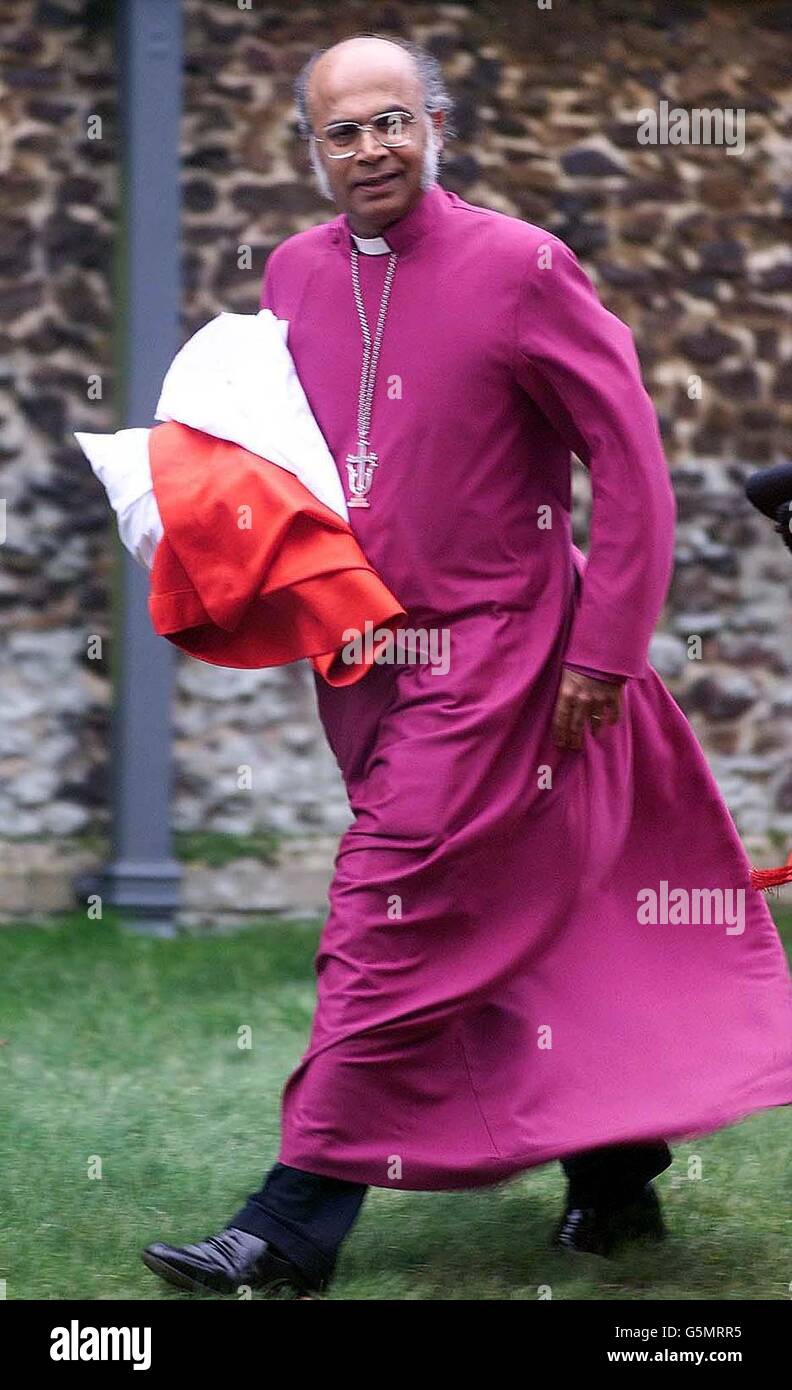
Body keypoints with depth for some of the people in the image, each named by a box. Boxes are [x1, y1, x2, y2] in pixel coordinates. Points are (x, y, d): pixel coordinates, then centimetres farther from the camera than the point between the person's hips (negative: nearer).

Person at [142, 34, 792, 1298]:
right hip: (362, 654, 7)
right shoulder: (294, 275, 6)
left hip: (487, 650, -7)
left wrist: (605, 650, -12)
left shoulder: (518, 267, -12)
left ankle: (298, 1224, -4)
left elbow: (630, 460, -10)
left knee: (392, 927, -8)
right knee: (523, 926, 16)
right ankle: (616, 1172, 29)